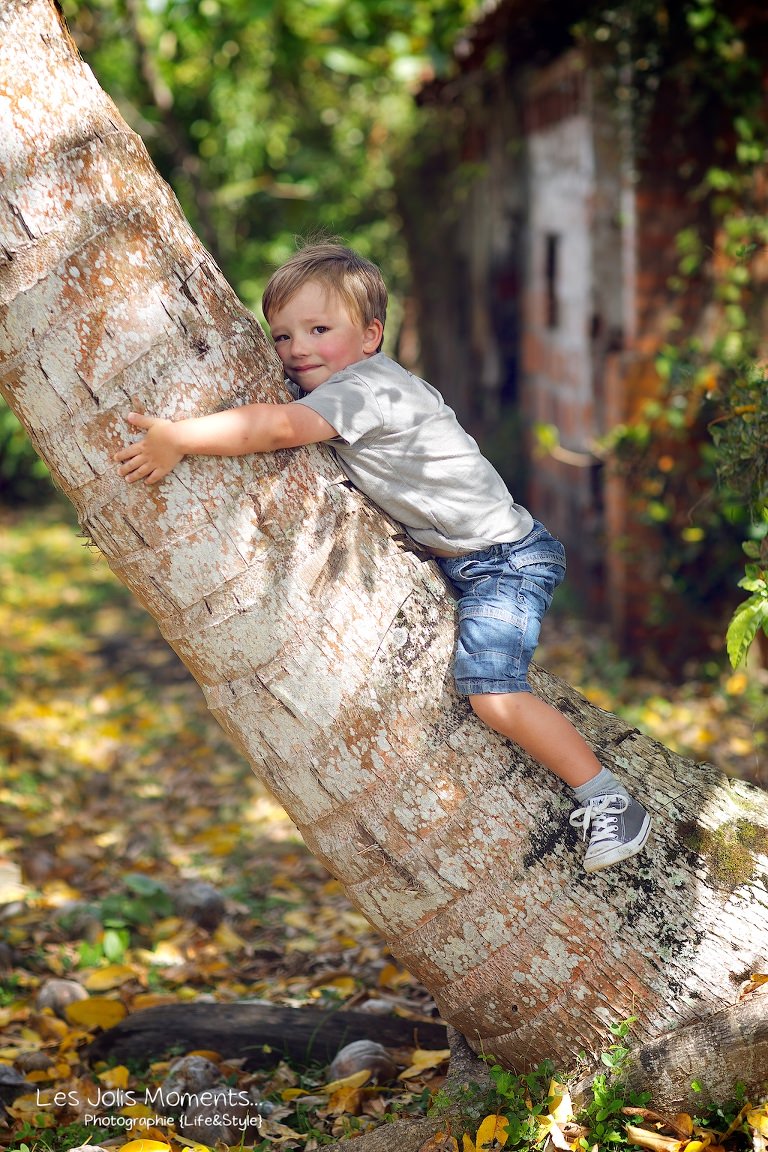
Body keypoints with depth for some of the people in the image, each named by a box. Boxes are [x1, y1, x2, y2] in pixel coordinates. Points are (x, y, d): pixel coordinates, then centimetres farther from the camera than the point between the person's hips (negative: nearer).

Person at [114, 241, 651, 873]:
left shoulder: (369, 389, -27)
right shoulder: (326, 382, 2)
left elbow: (278, 426, -40)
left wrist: (176, 438, -40)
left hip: (507, 559, -10)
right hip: (450, 556, 10)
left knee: (493, 695, -20)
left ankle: (610, 801, -5)